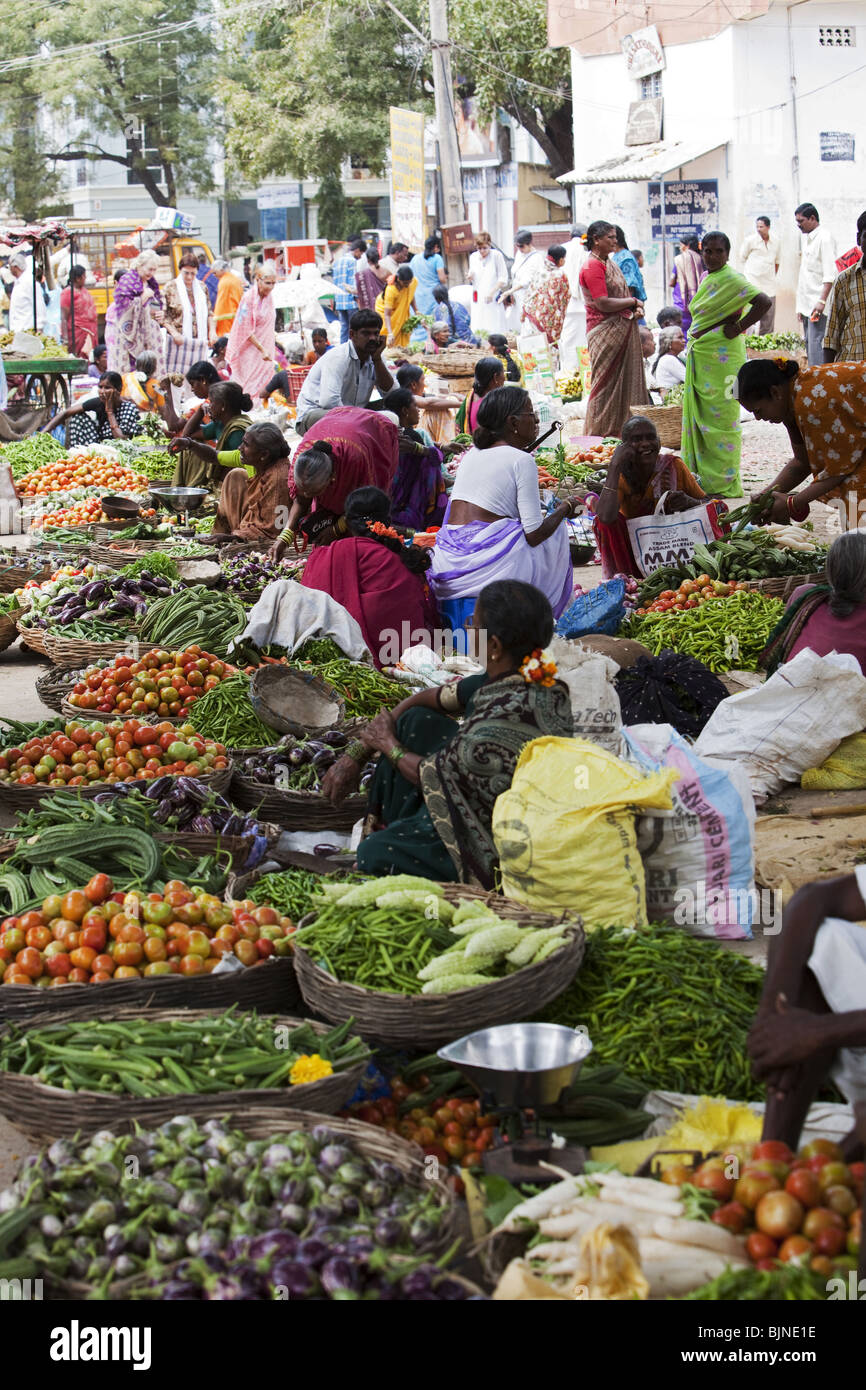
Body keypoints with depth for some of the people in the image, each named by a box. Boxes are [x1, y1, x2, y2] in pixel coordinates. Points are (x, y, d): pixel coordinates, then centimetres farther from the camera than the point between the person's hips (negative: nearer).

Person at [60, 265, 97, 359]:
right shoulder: (68, 293, -10)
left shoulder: (84, 290, 15)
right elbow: (64, 318, -14)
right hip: (78, 332, -8)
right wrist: (65, 338, -20)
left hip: (90, 332, 8)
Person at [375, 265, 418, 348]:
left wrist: (416, 311, -9)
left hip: (402, 312, 5)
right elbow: (387, 314, -40)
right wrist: (390, 333, -51)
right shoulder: (391, 289, -40)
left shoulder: (414, 282, -23)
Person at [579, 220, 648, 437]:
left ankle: (620, 431, 16)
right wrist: (633, 302, -10)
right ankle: (600, 435, 2)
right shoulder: (592, 266, -15)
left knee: (625, 380, 10)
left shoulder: (610, 262, 16)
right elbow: (603, 303, -21)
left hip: (623, 328, 9)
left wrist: (636, 309, 2)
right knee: (606, 383, -4)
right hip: (606, 331, -9)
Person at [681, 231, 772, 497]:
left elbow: (763, 302, -21)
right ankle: (705, 477, 19)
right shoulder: (708, 279, 15)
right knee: (701, 415, 11)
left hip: (722, 358, -9)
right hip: (700, 357, 9)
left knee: (720, 417, -5)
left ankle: (724, 483, -1)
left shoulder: (730, 279, -12)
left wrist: (738, 328, -17)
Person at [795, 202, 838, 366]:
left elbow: (829, 274, -17)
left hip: (818, 304, -9)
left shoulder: (825, 238, -10)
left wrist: (822, 300, -25)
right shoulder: (807, 238, 19)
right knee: (809, 343, 9)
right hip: (807, 303, 9)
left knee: (816, 343, -15)